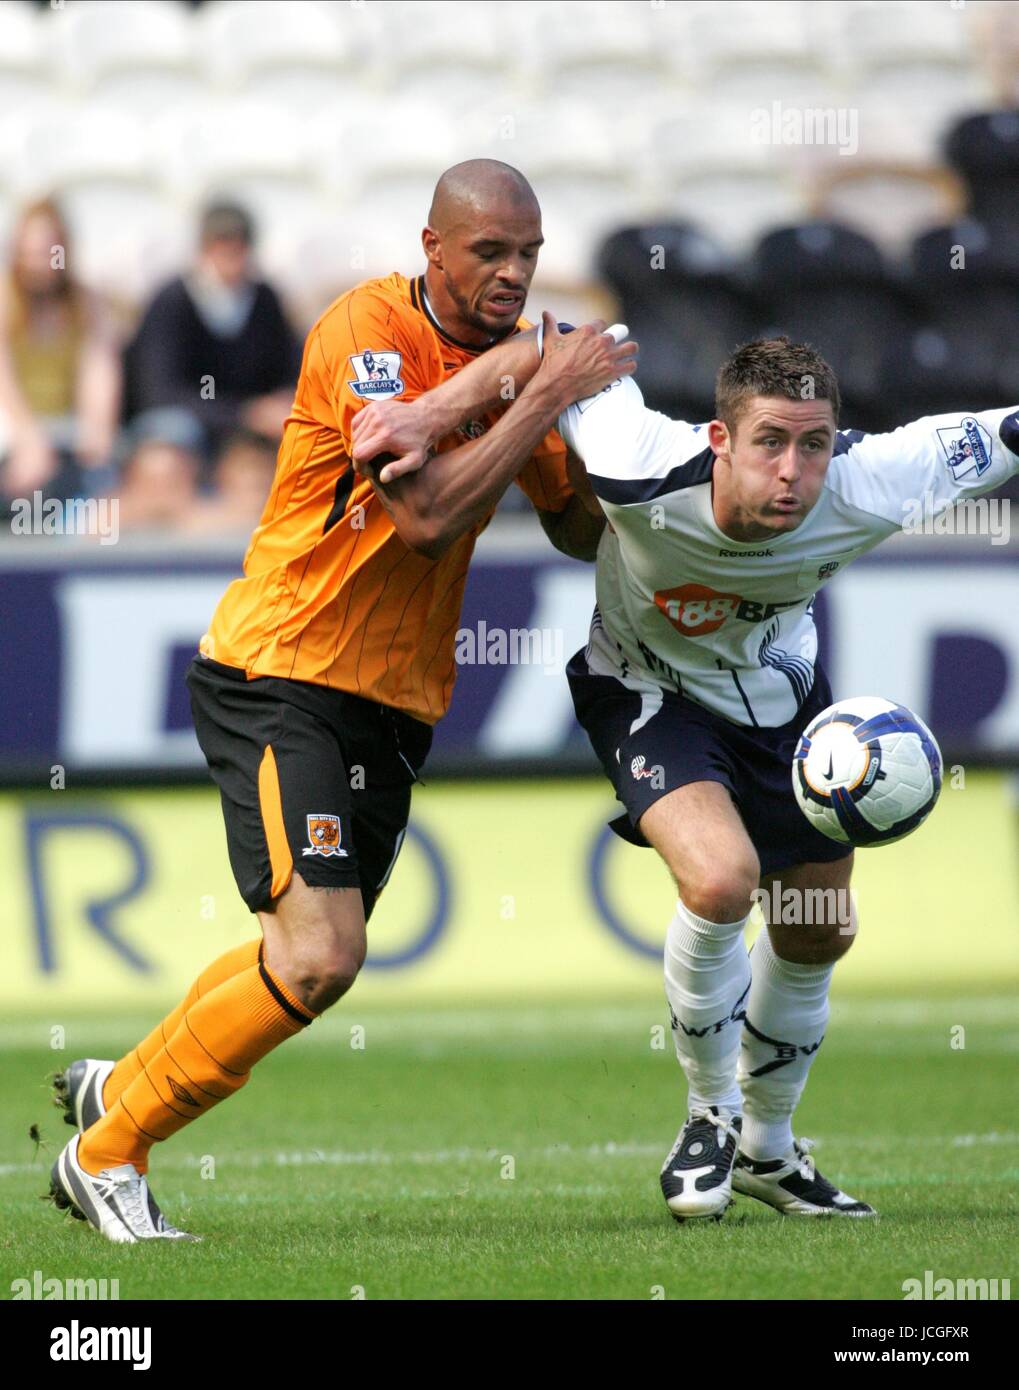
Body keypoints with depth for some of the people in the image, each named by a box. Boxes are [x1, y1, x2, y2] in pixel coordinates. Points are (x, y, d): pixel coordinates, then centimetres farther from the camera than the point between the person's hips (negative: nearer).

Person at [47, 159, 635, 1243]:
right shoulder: (365, 333, -17)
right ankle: (106, 1155, -2)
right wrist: (548, 395, -25)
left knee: (312, 961, 12)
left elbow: (577, 528, 12)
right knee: (317, 958, -19)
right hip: (281, 679, -8)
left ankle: (113, 1091, 36)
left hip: (395, 703, 8)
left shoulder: (520, 347, 6)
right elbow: (428, 511, -28)